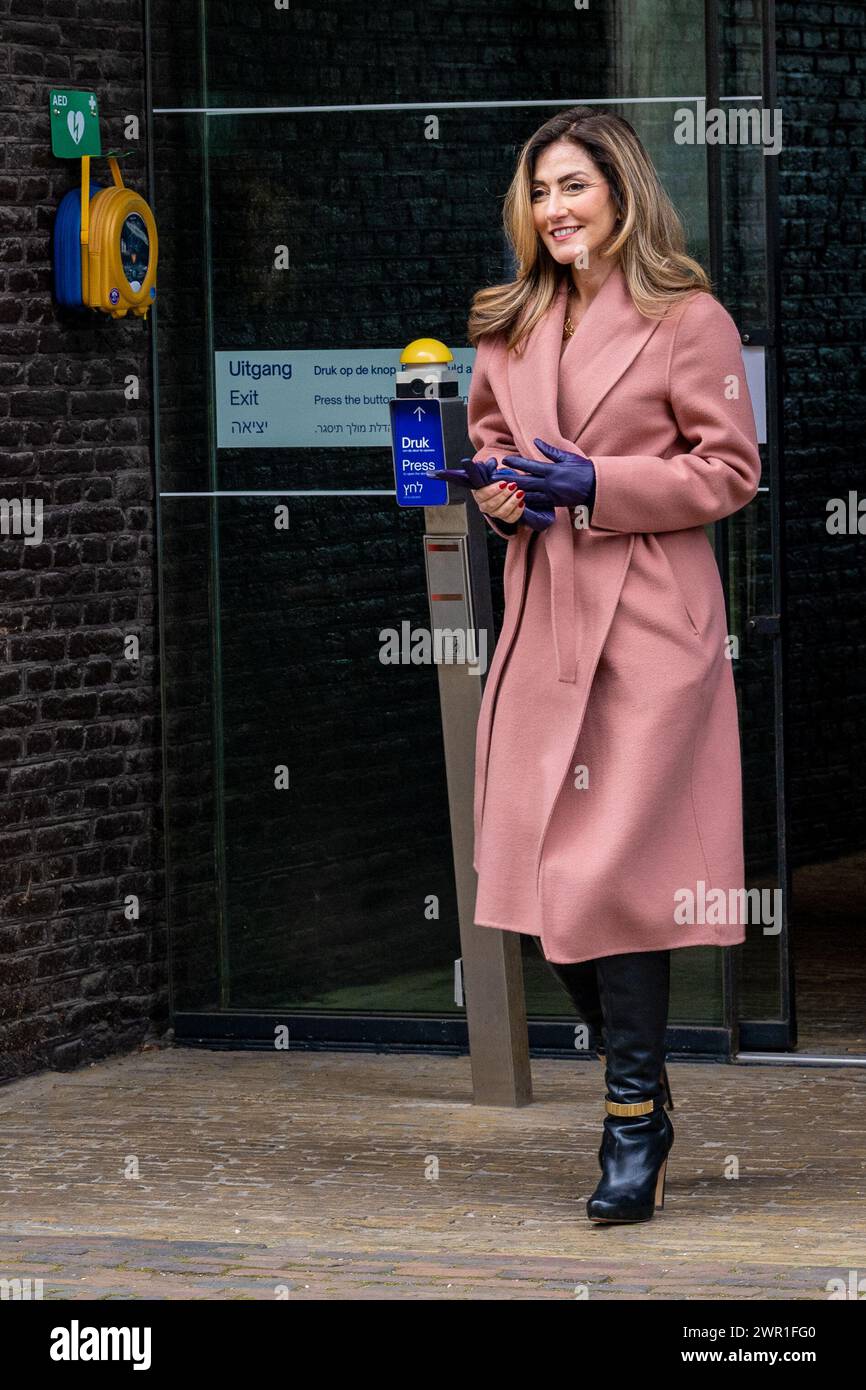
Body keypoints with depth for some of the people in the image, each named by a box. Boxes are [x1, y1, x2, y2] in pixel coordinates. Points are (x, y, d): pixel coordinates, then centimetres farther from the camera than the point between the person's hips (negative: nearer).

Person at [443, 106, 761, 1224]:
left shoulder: (688, 320, -5)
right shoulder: (512, 326, 13)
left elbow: (729, 470, -6)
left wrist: (595, 487, -15)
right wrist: (500, 492, 1)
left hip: (649, 622, -6)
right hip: (544, 617, 6)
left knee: (614, 864, -11)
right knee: (543, 862, 3)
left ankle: (636, 1113, -4)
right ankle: (635, 1083, 18)